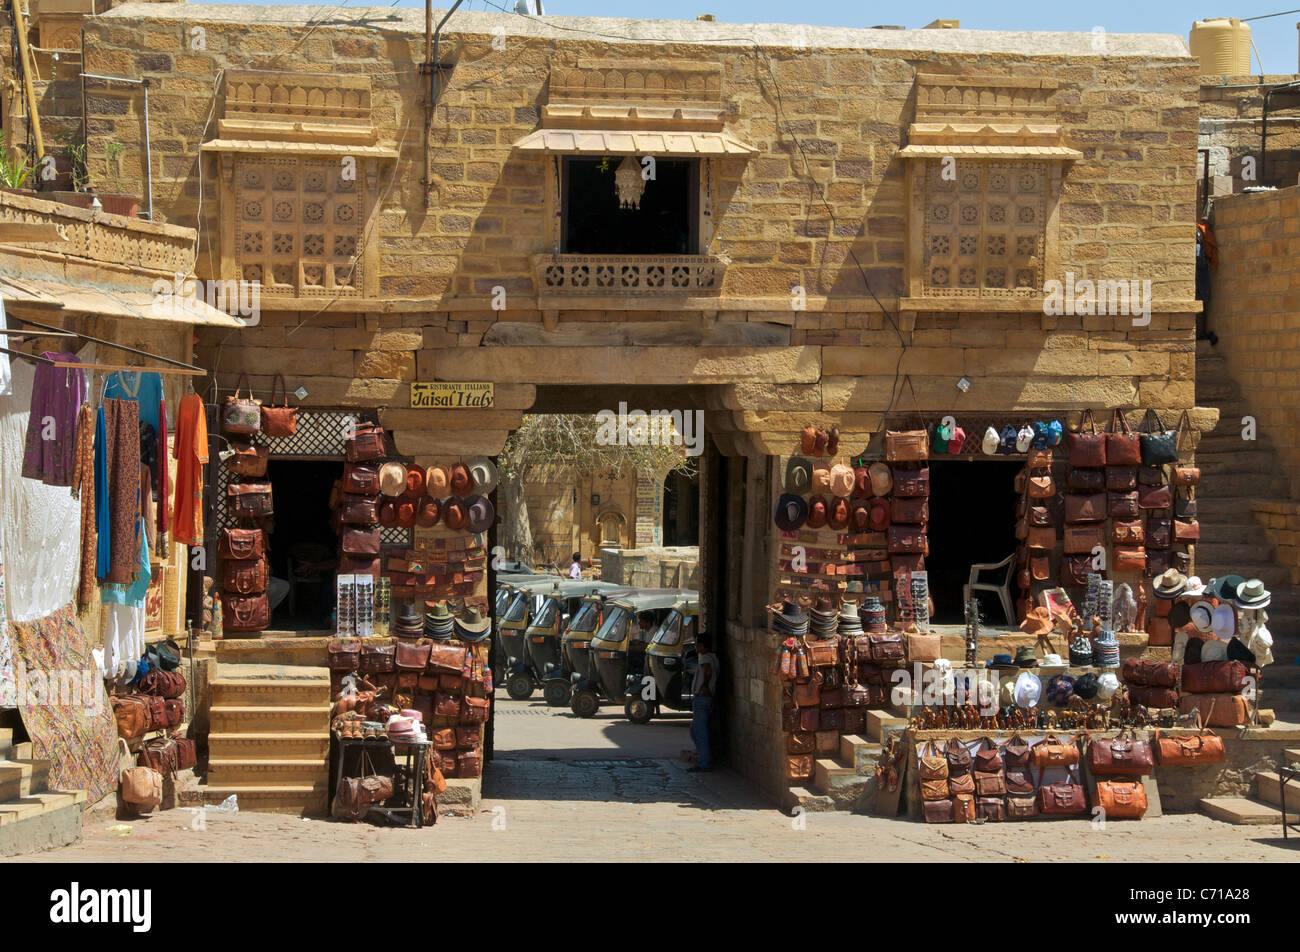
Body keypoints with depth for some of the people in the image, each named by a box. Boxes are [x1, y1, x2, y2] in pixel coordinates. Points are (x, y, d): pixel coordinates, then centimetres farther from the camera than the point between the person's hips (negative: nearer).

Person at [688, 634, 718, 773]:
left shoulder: (705, 658, -15)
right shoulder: (713, 657, 16)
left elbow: (708, 672, -35)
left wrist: (704, 685, -24)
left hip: (701, 698, -10)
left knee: (700, 732, -6)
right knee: (695, 731, 19)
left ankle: (703, 764, -5)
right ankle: (704, 759, 21)